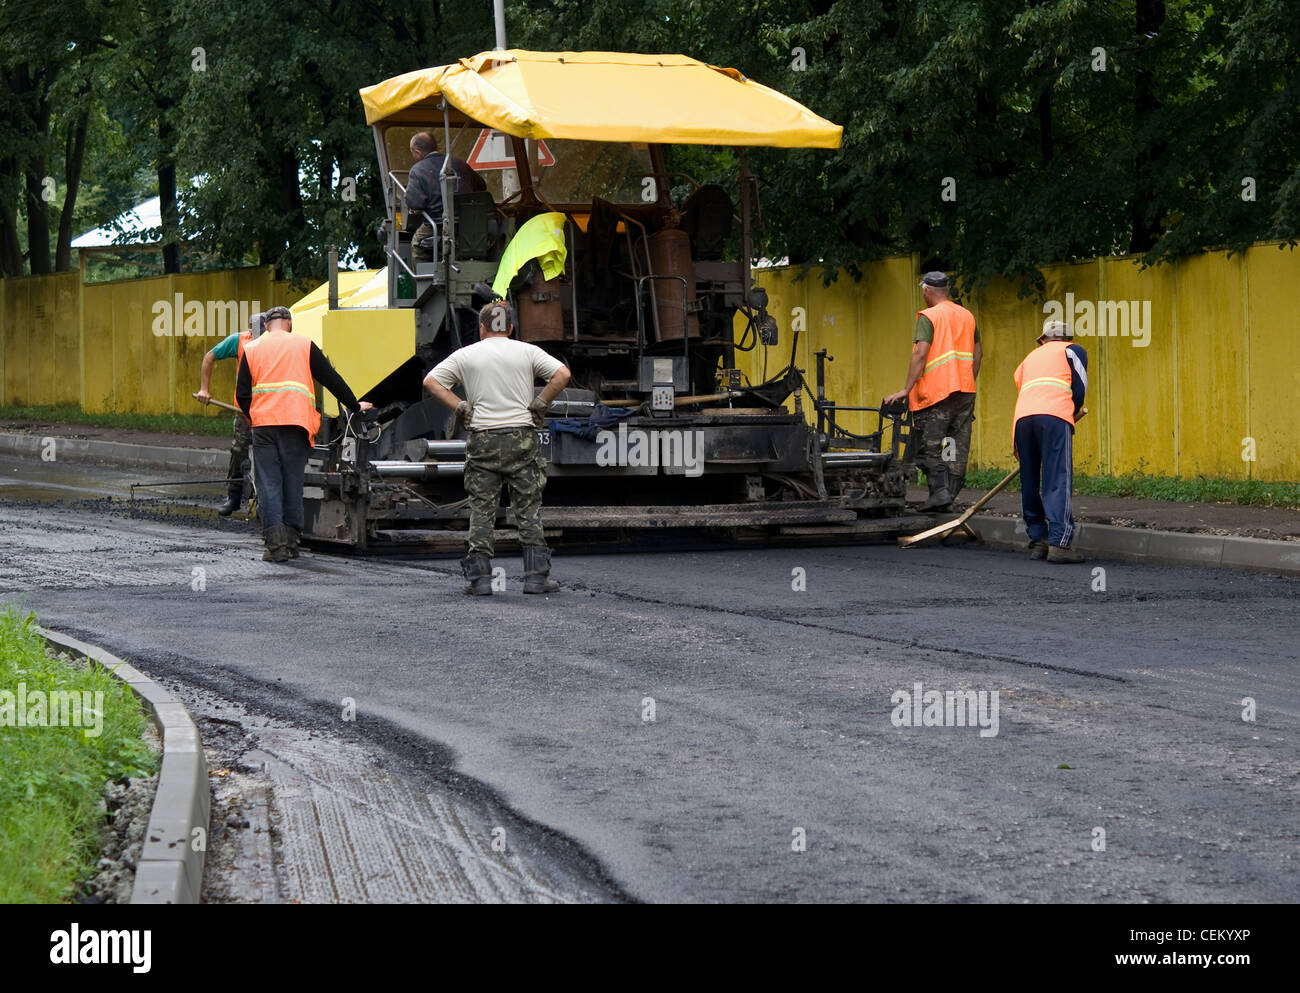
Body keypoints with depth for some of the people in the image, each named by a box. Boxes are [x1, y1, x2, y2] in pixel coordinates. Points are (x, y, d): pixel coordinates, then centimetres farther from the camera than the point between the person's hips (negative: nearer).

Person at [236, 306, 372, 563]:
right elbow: (331, 379, 10)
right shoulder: (304, 346, 9)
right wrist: (355, 407, 20)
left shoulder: (252, 349, 12)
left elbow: (242, 395, 8)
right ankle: (291, 542, 9)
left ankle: (275, 543, -11)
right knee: (293, 482, 8)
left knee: (269, 484, 0)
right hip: (295, 424, 0)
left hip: (262, 424, 0)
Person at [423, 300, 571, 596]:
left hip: (483, 440, 0)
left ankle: (480, 578, 0)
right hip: (522, 436, 0)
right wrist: (539, 405, 2)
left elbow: (430, 381, 3)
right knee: (529, 510, 4)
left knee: (481, 510, 4)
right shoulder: (527, 352, 4)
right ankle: (536, 576, 0)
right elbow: (562, 374, -5)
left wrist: (460, 406, 4)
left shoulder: (466, 355, 6)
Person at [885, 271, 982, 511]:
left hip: (936, 392, -6)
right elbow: (978, 353, 18)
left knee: (929, 446, -3)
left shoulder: (928, 317, -8)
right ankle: (950, 494, 7)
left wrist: (907, 389, -17)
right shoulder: (967, 316, 14)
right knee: (958, 446, 7)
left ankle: (939, 489, -16)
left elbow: (921, 353, -17)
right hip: (965, 392, 6)